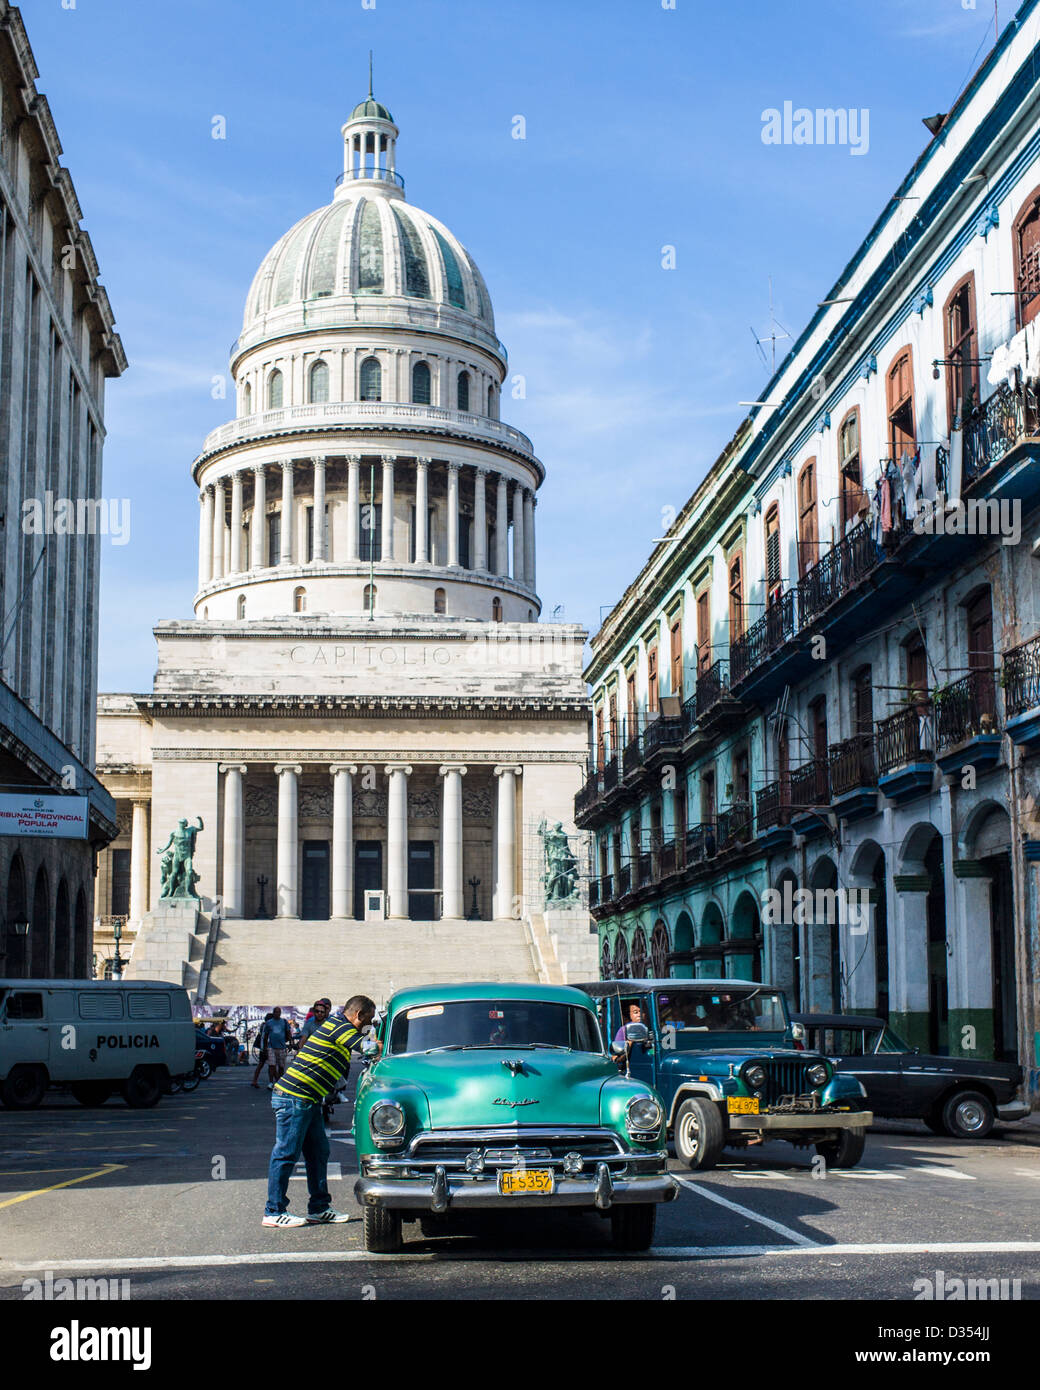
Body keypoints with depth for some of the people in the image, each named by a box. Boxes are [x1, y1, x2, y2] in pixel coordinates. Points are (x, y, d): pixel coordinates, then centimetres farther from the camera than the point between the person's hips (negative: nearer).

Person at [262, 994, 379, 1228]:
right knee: (286, 1154, -5)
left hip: (308, 1101, 11)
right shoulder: (340, 1027, -13)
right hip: (294, 1098, -11)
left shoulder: (337, 1023, 18)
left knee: (318, 1152, 13)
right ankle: (274, 1212, 1)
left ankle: (319, 1209, 18)